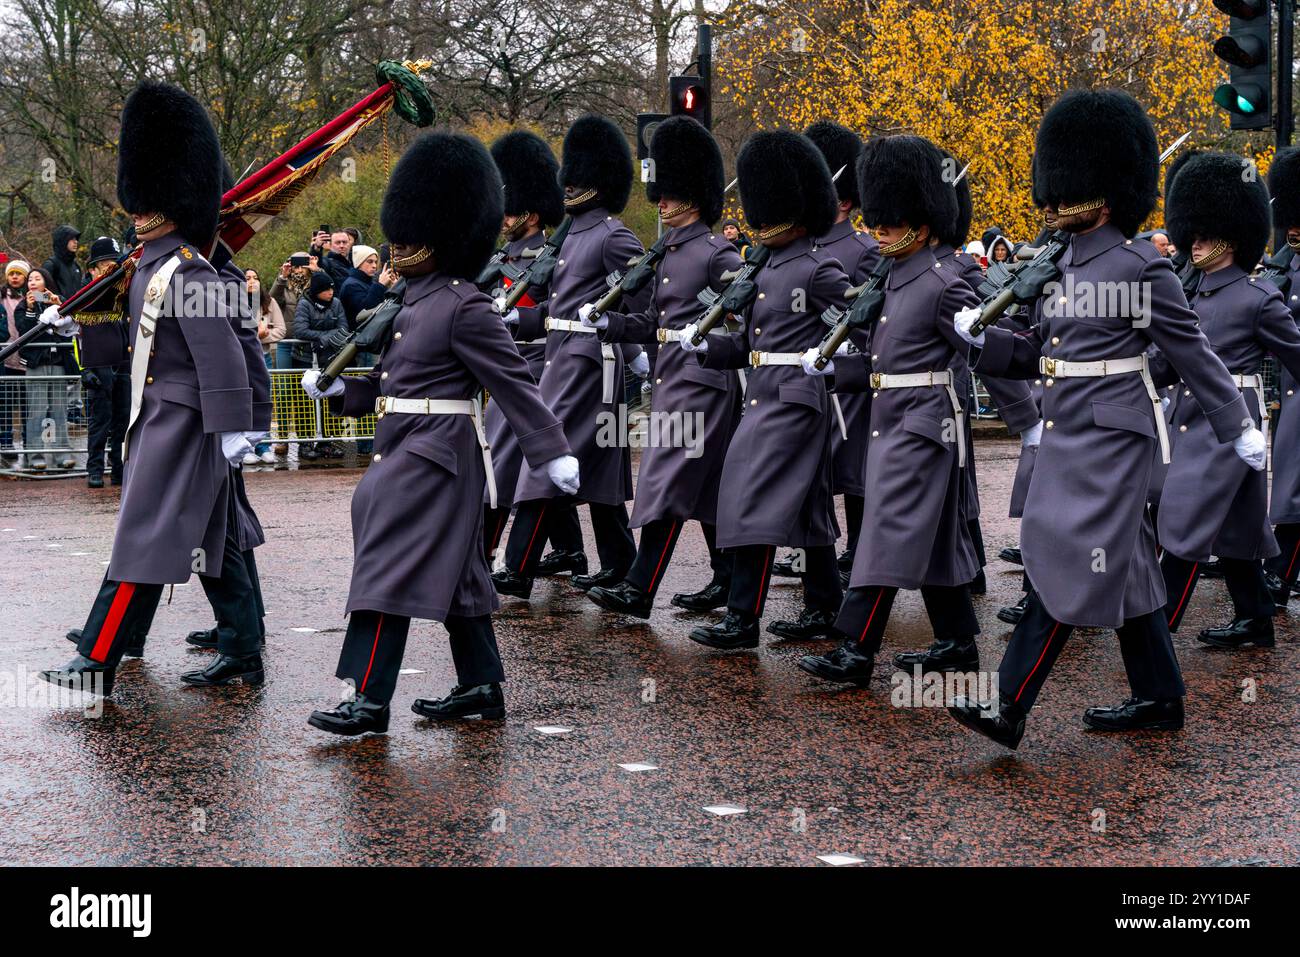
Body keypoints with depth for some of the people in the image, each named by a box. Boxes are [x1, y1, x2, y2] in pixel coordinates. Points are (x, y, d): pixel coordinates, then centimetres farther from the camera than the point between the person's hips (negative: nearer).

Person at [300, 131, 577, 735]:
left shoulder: (464, 307, -14)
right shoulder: (411, 302, 14)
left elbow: (514, 381, -14)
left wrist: (554, 454, -16)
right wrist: (336, 389, 6)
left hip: (437, 452, -10)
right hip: (406, 450, 10)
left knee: (391, 562, -12)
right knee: (453, 569, 14)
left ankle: (369, 701, -11)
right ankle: (482, 686, 23)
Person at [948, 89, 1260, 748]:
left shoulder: (1140, 268, -12)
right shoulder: (1064, 264, 12)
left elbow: (1191, 352, -7)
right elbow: (1042, 354, 16)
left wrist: (1238, 428, -2)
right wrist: (981, 340, 0)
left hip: (1110, 434, -9)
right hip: (1069, 435, 9)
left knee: (1069, 564, -10)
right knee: (1124, 565, 13)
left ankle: (1010, 708, -11)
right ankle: (1159, 699, 22)